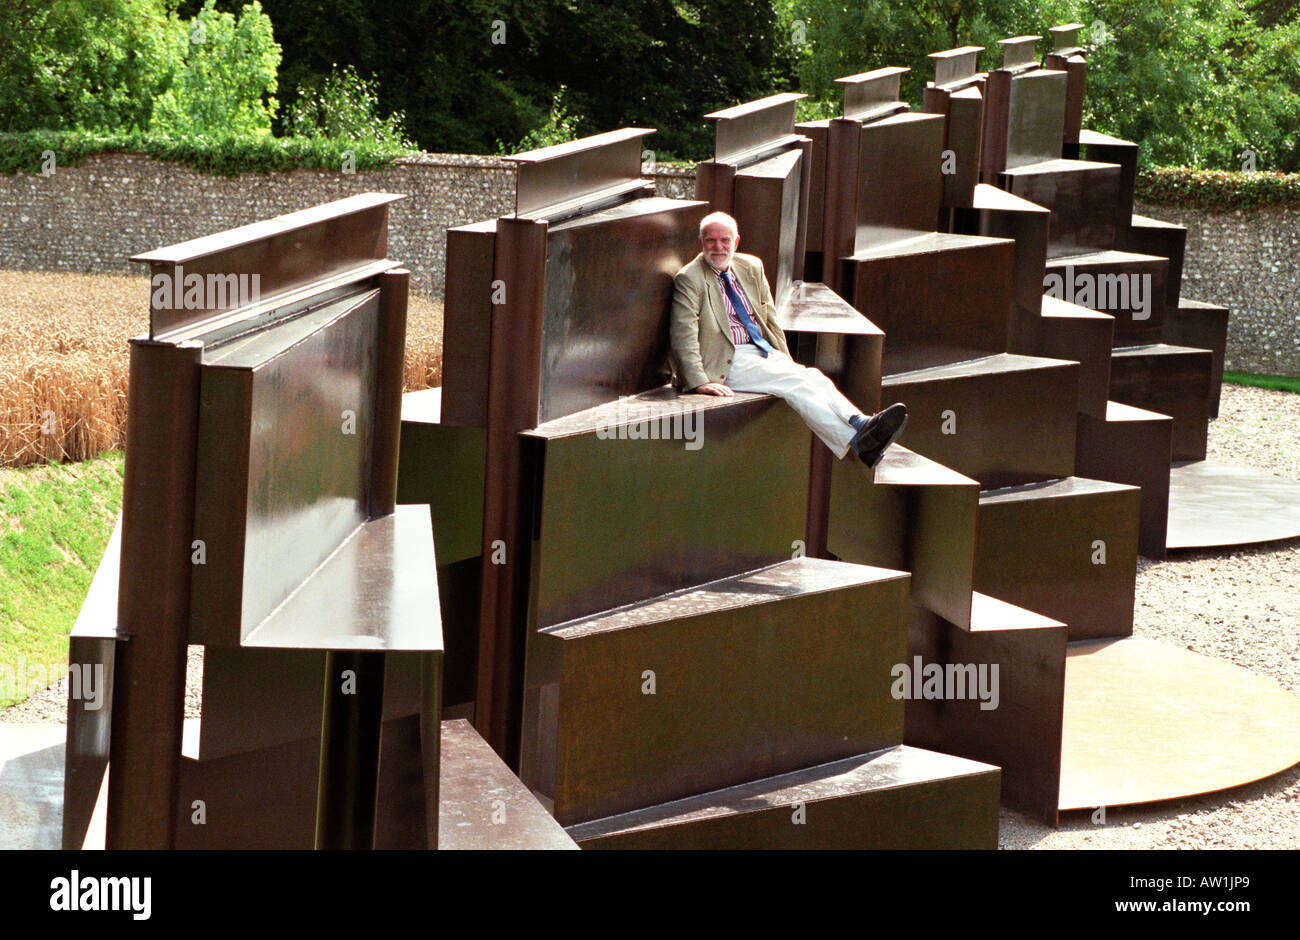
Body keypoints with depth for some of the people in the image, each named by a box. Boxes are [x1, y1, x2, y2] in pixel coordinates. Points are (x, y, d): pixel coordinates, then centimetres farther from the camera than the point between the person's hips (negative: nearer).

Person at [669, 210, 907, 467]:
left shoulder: (751, 268, 14)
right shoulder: (690, 279, -5)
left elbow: (770, 320, 20)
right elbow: (684, 336, -12)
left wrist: (786, 362, 8)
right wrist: (700, 382, -22)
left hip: (764, 352, 7)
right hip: (728, 362, -7)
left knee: (813, 377, -21)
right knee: (797, 383, -25)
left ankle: (861, 425, -42)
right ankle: (856, 443, -38)